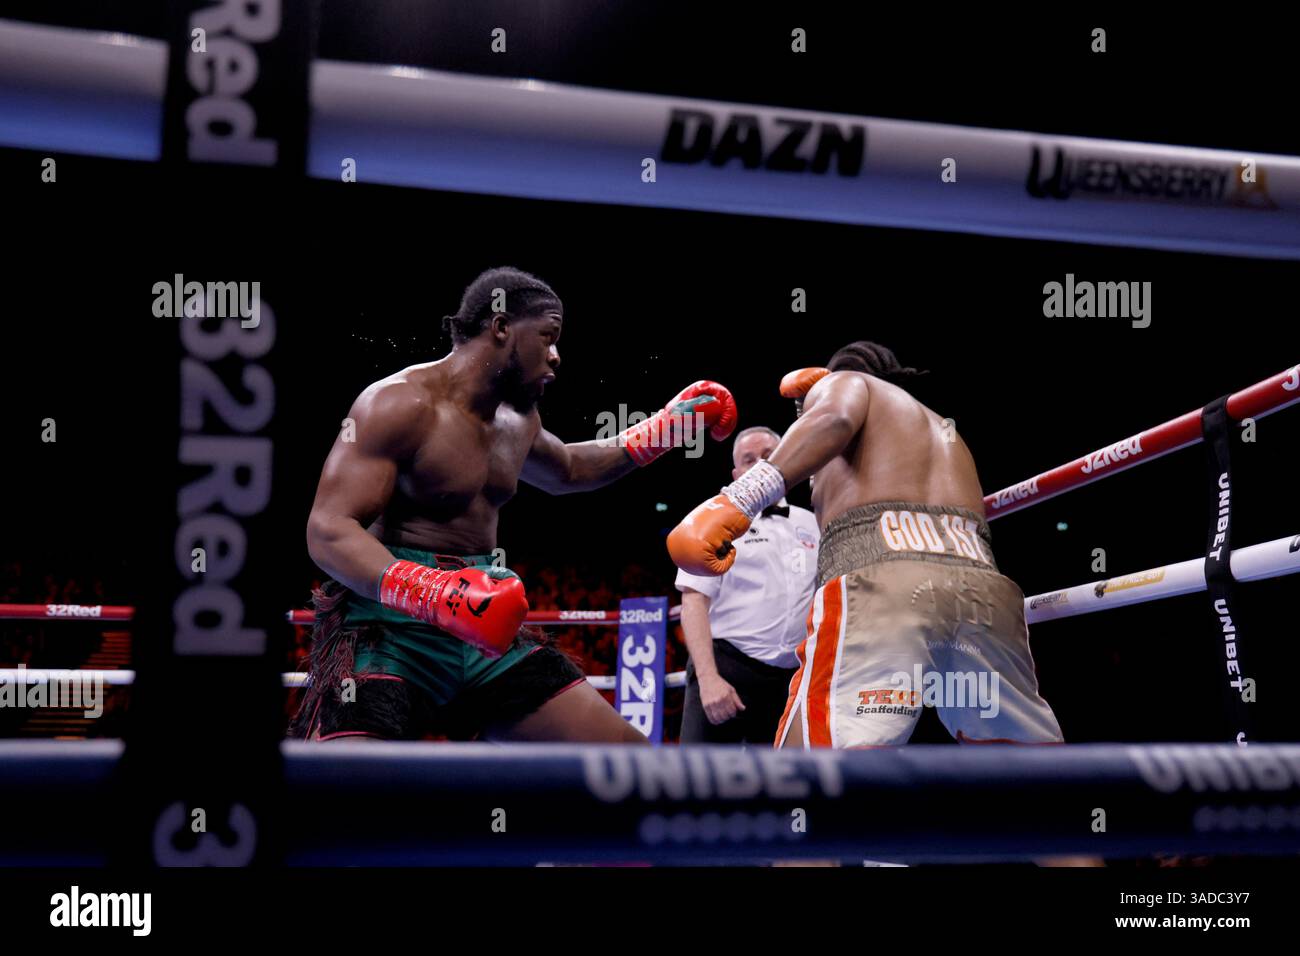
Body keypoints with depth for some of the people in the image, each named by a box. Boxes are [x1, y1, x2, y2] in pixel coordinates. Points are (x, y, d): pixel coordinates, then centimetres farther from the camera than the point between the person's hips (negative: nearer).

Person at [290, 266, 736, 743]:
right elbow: (328, 530, -21)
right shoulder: (399, 404, -13)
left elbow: (566, 471, 39)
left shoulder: (517, 420, 15)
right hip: (389, 623, -8)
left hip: (487, 631, 8)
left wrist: (663, 429, 30)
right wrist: (431, 593, -37)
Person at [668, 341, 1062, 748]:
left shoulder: (843, 382, 22)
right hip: (983, 590, 6)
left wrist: (743, 496, -16)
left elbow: (832, 420, -2)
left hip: (881, 580, -6)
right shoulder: (942, 428, 41)